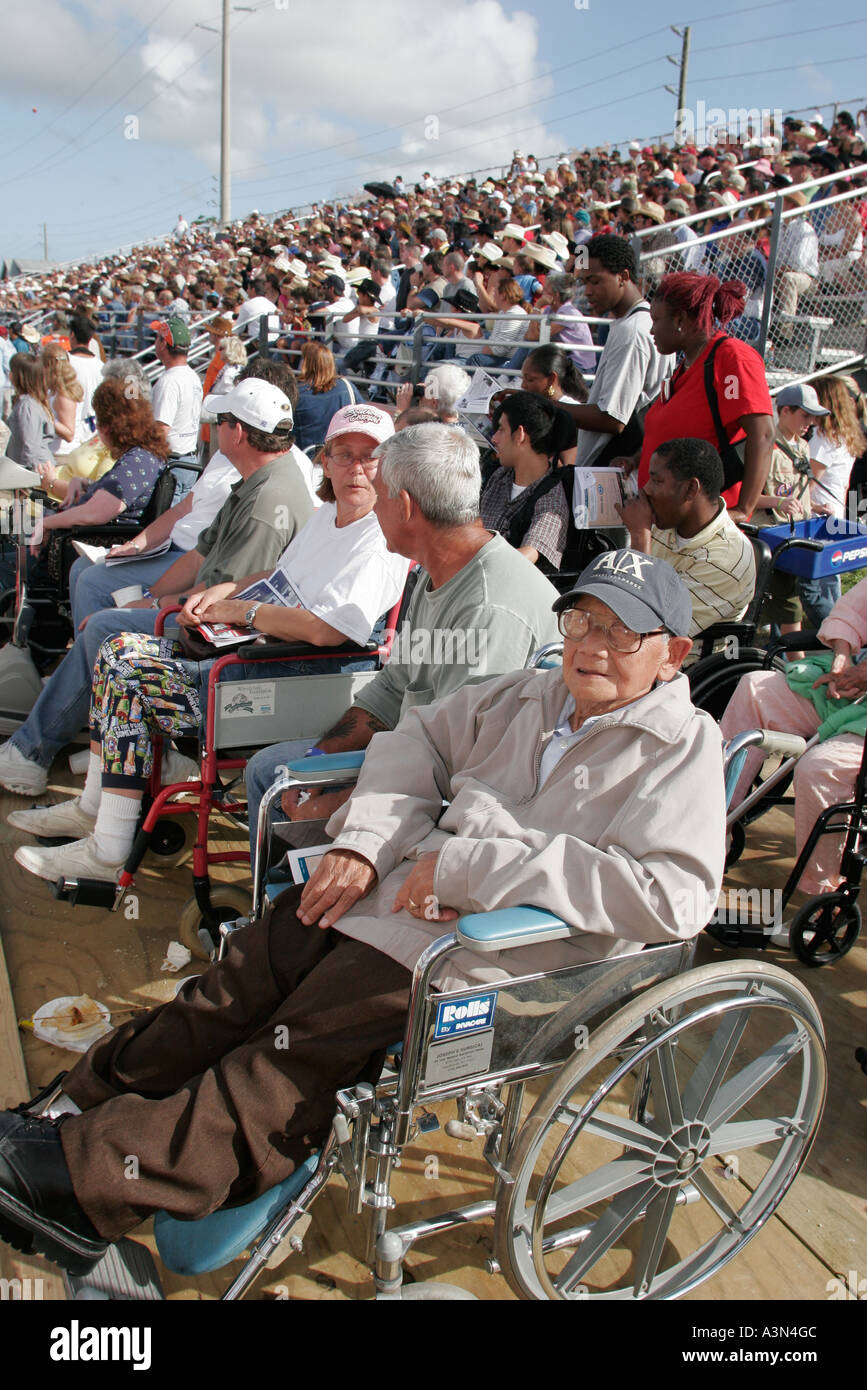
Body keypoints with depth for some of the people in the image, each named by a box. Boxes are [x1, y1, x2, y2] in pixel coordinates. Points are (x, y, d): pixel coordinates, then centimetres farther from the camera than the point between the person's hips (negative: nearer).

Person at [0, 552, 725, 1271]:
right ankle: (76, 1108, 14)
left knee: (290, 1065, -14)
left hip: (484, 951, -7)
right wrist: (363, 845, 3)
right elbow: (420, 740, 23)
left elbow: (672, 896, -22)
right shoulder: (524, 695, 14)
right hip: (389, 891, 7)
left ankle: (86, 1180, -10)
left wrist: (471, 867, -22)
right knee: (229, 995, 2)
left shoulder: (685, 746, -6)